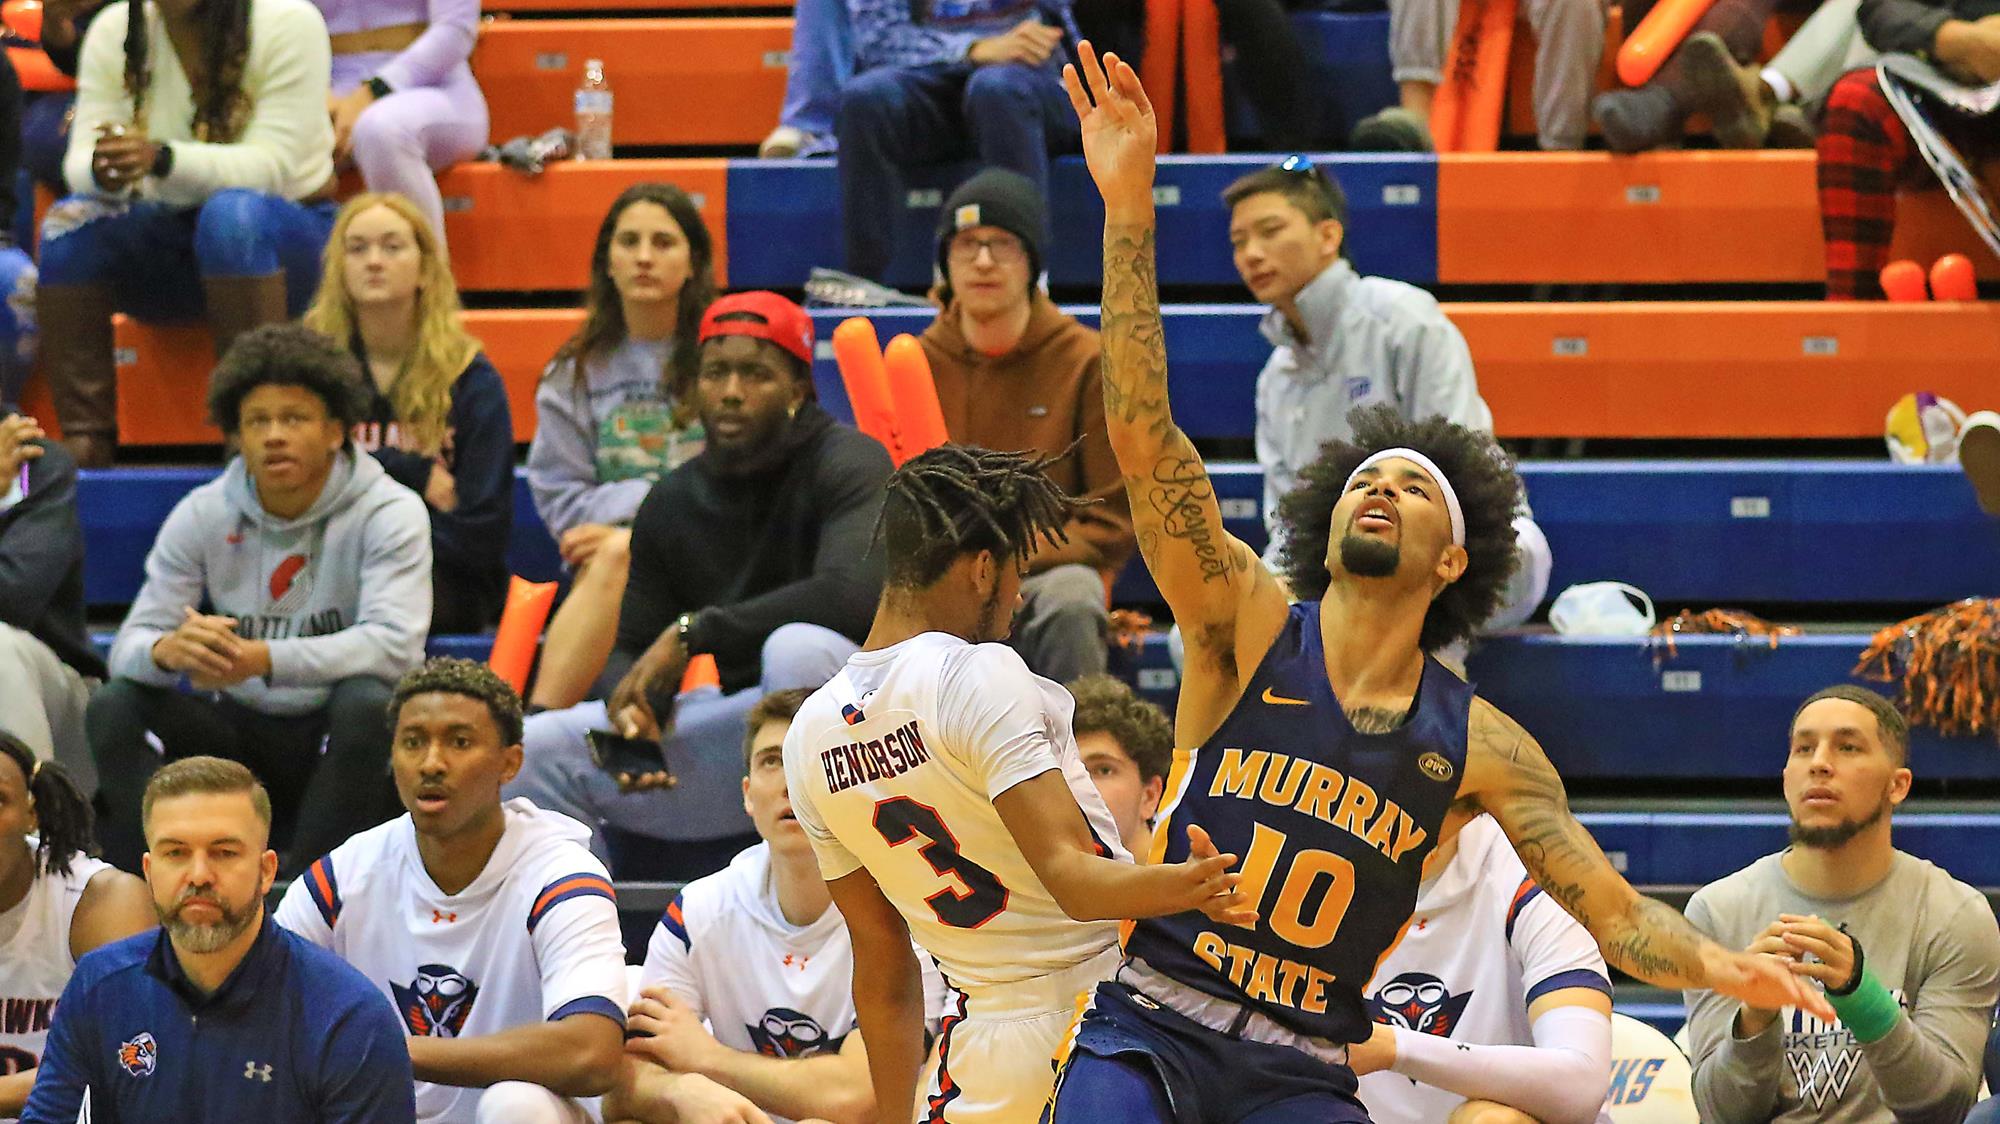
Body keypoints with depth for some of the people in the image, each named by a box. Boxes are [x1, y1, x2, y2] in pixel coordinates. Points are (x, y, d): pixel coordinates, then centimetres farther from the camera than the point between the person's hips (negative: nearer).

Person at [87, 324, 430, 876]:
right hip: (236, 731, 3)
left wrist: (266, 660, -38)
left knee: (367, 701, -36)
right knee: (114, 706, -20)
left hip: (335, 739, -3)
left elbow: (395, 642, -25)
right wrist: (166, 651, -32)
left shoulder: (388, 513, -10)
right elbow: (131, 644, -5)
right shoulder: (200, 515, 1)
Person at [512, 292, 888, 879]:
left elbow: (852, 593, -30)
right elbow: (631, 648, 13)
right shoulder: (673, 504, 8)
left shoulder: (848, 466, -11)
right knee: (533, 751, -7)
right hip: (742, 714, 6)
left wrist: (691, 632, -24)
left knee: (799, 645, -39)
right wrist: (633, 711, -13)